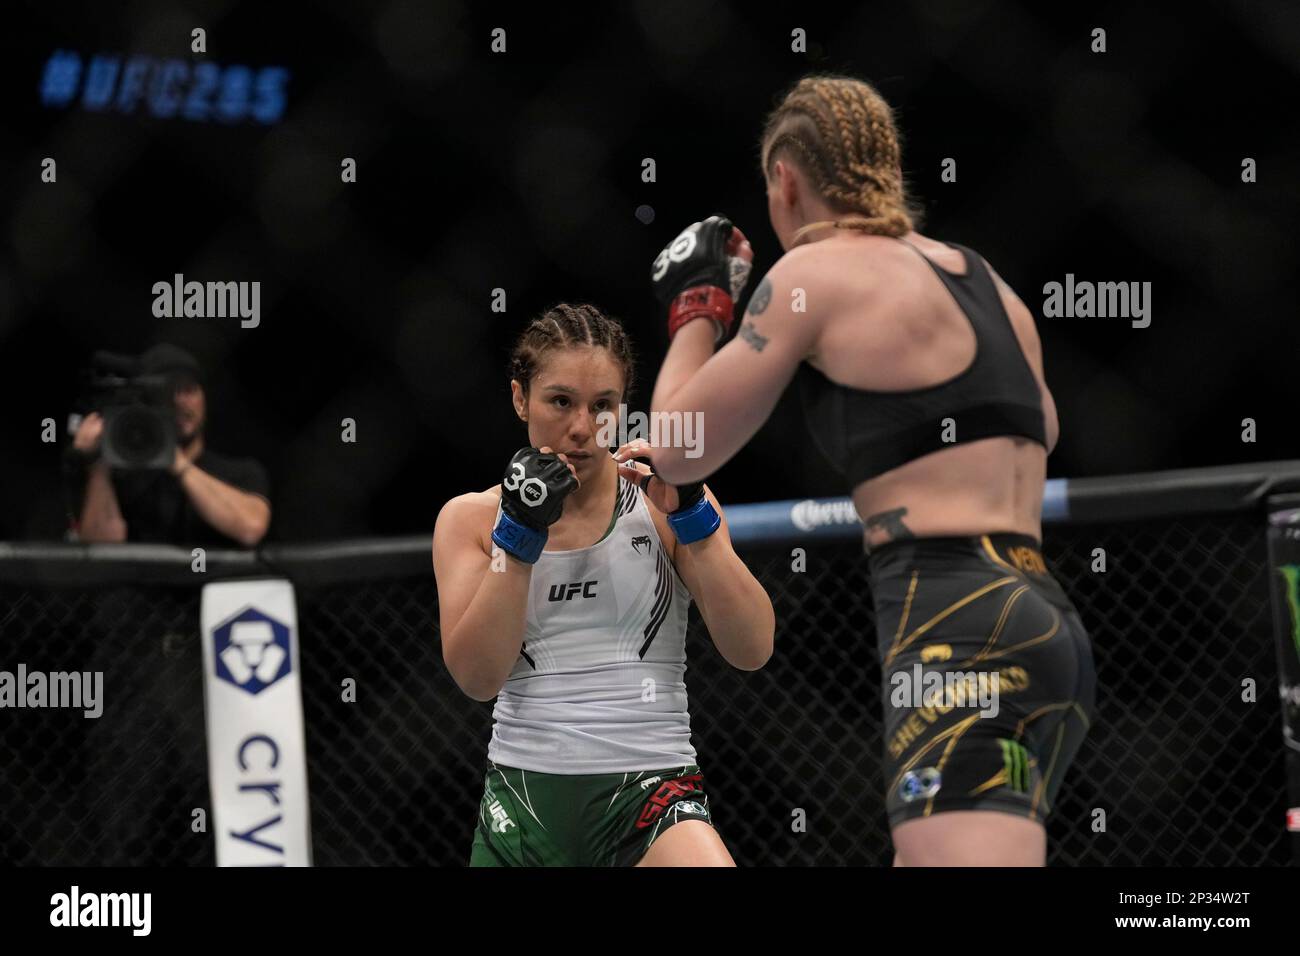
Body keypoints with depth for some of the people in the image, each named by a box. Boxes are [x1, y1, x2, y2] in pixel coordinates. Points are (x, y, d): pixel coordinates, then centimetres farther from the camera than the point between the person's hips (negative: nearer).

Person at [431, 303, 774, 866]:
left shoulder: (660, 503, 5)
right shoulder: (471, 518, 7)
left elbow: (752, 650, -5)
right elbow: (477, 677, -6)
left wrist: (690, 512, -12)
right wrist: (520, 531, -11)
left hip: (650, 784, -2)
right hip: (523, 800, 2)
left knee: (700, 858, -28)